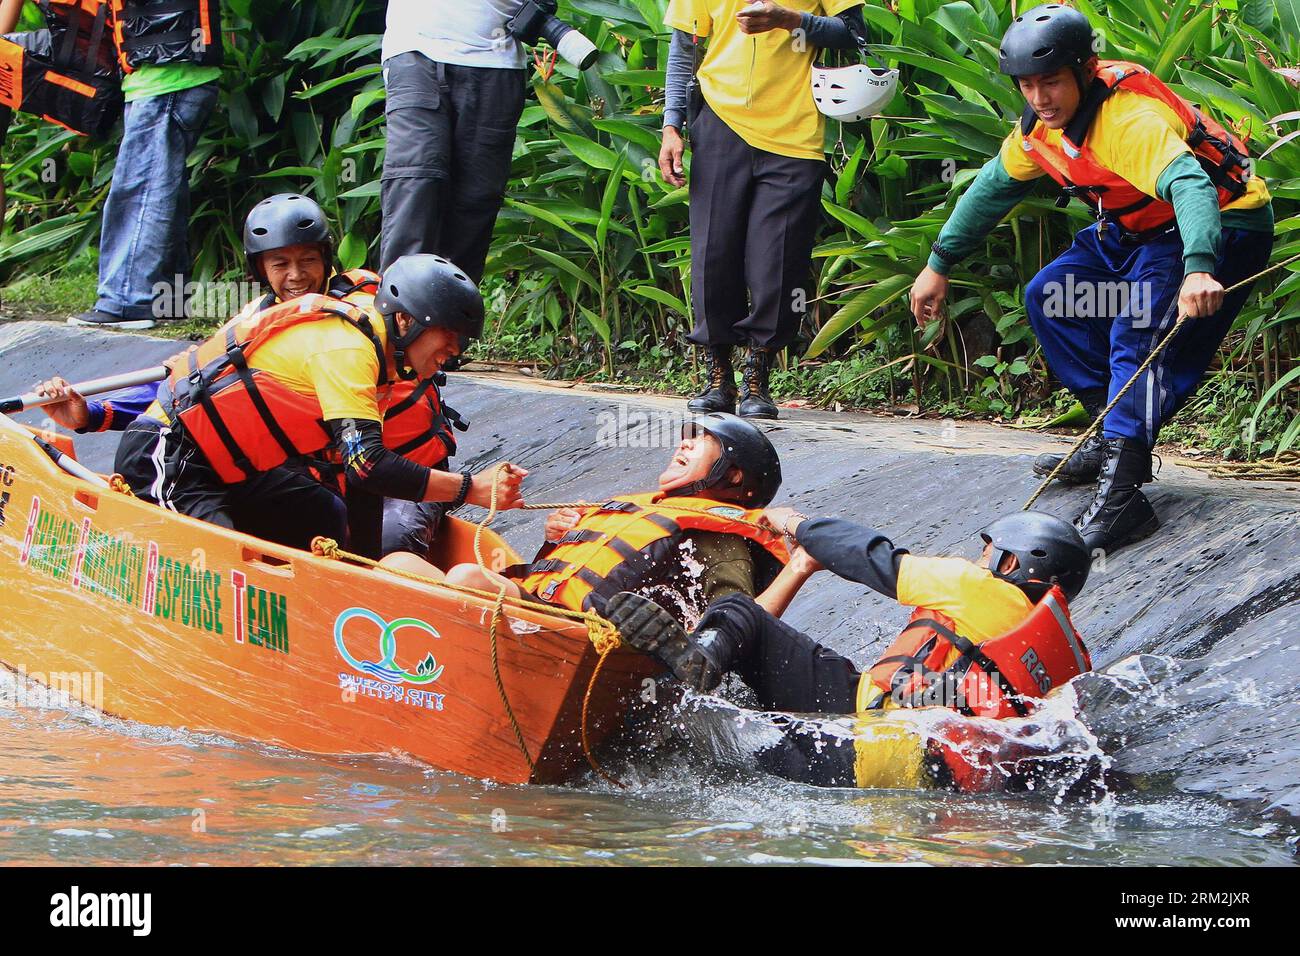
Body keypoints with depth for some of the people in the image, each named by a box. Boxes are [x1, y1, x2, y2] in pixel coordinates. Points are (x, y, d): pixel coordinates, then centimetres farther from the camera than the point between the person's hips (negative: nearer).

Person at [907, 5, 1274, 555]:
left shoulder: (1131, 118, -33)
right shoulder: (1042, 123, -5)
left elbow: (1189, 185, -49)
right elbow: (994, 187, 13)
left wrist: (1197, 271, -66)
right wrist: (940, 264, 17)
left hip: (1221, 225, -10)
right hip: (1140, 229, 10)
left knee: (1139, 333, -28)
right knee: (1048, 298, 4)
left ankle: (1121, 493, -36)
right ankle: (1115, 440, 11)